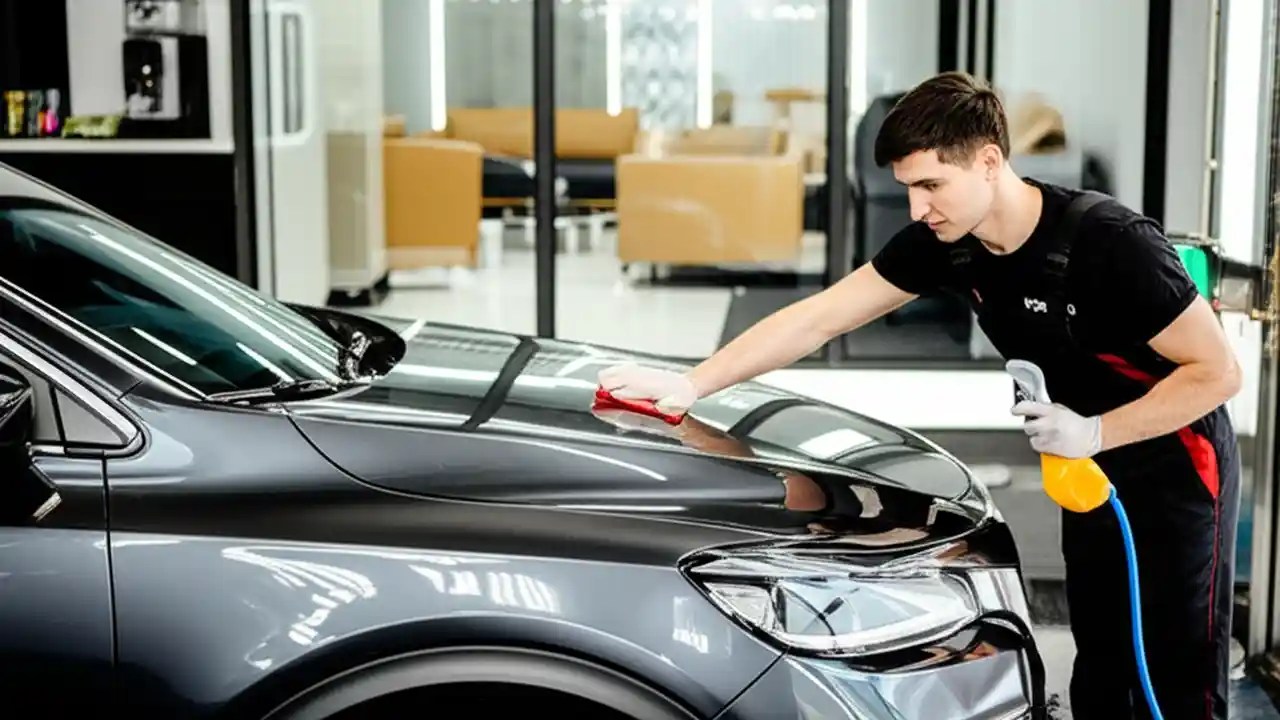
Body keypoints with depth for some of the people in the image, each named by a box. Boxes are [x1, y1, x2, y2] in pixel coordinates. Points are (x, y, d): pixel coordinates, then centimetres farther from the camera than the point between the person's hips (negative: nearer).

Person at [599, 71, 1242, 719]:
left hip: (1177, 467, -6)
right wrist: (689, 384, -13)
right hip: (1089, 472, 6)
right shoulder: (944, 241, -11)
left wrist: (1095, 431, -30)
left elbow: (1217, 372, -22)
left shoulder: (1111, 241, -29)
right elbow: (817, 318, -9)